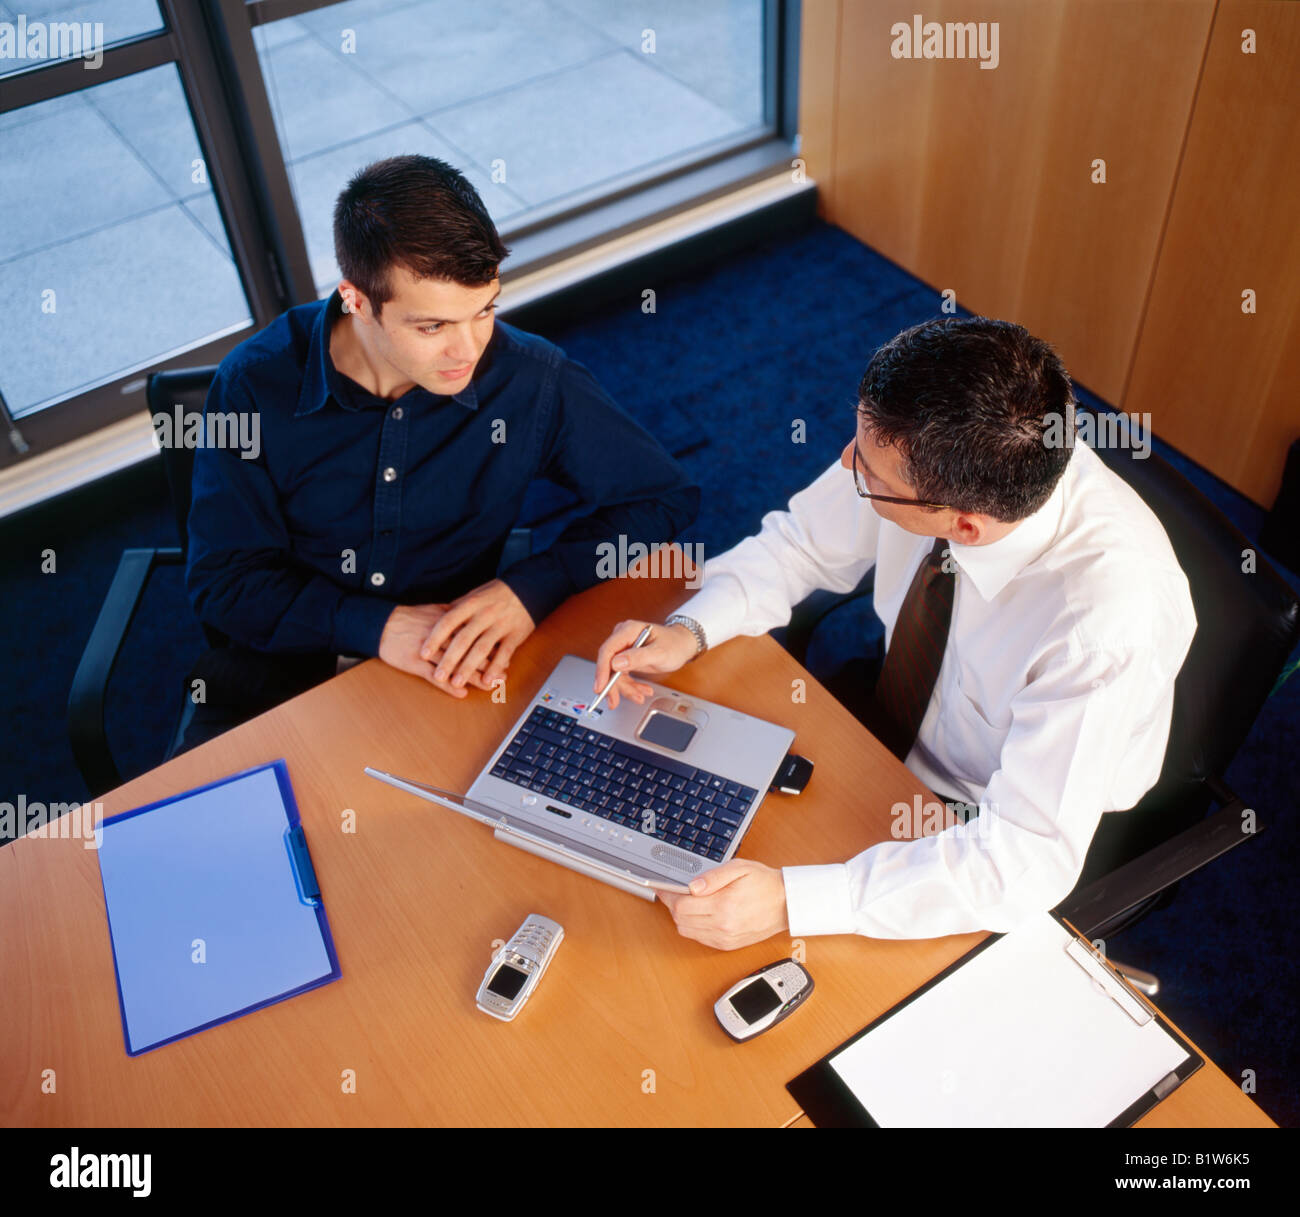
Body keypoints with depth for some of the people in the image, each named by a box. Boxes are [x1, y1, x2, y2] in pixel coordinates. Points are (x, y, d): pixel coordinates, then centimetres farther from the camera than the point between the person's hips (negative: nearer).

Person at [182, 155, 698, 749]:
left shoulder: (532, 382, -14)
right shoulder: (256, 384, -13)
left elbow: (665, 496, -3)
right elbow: (223, 580, -6)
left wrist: (531, 590, -18)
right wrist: (377, 626, -23)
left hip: (456, 679, 1)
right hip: (287, 667, 0)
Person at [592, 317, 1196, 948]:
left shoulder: (1110, 618, -39)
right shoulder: (928, 447, -25)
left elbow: (1031, 855, -36)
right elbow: (804, 540, -6)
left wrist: (790, 902, -43)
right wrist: (689, 630, -22)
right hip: (896, 731, 5)